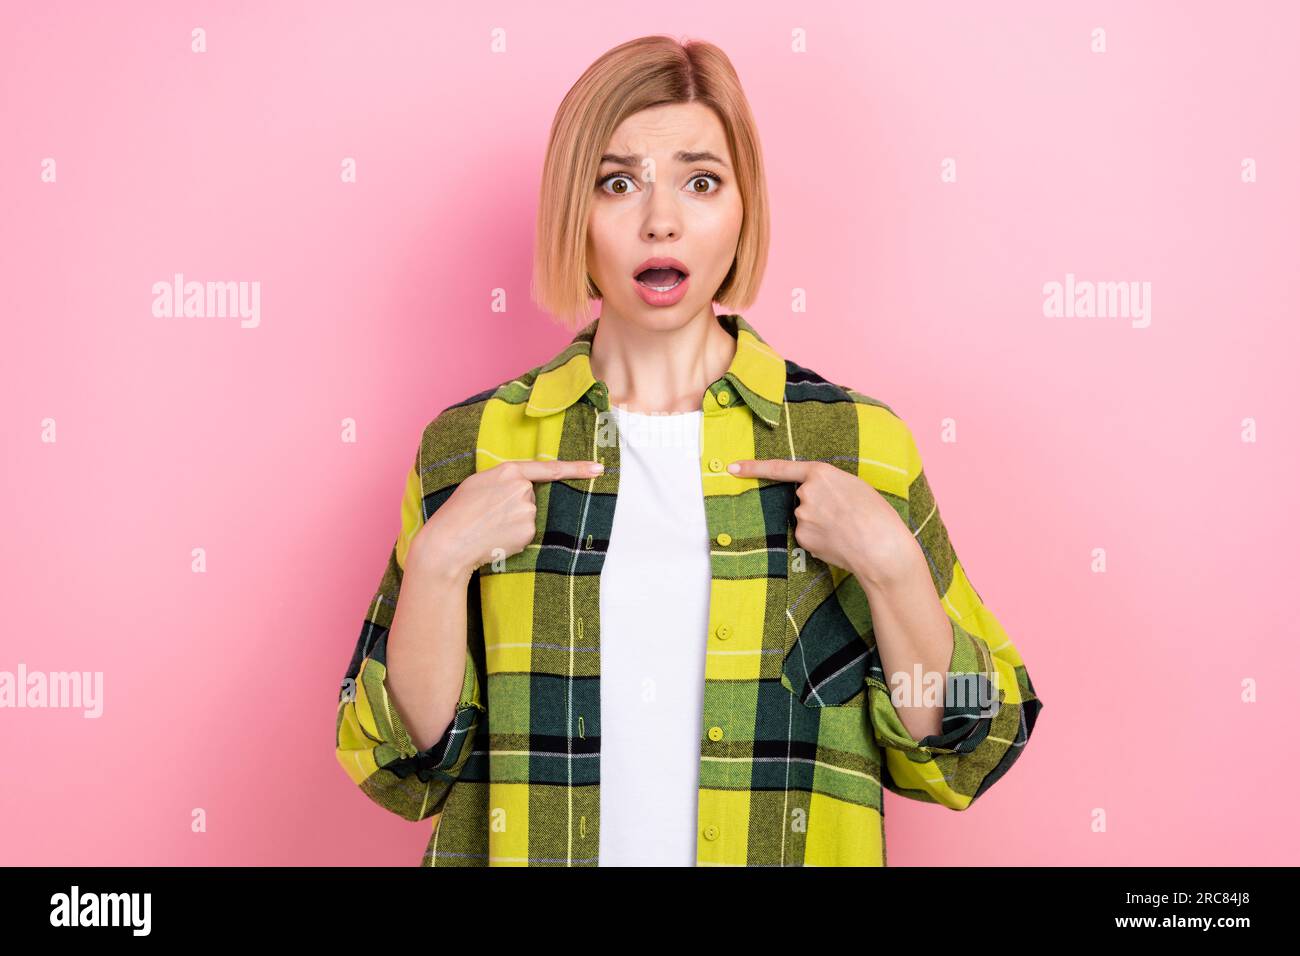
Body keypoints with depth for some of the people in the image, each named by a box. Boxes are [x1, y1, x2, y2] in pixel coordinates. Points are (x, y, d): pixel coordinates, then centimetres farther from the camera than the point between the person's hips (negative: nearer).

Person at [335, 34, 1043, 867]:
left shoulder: (856, 444, -8)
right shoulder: (471, 447, -6)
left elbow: (964, 754, -4)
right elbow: (401, 770, -5)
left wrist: (891, 565, -19)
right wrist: (439, 561, -19)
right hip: (523, 843, 1)